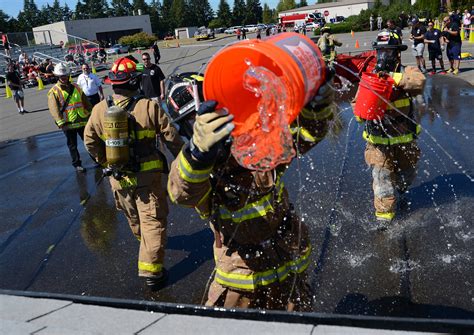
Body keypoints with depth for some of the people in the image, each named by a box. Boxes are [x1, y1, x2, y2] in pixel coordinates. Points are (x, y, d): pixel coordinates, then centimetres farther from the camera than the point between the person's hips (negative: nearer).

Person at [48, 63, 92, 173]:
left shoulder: (76, 87, 9)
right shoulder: (54, 91, -5)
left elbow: (86, 102, 15)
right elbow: (54, 109, -14)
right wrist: (60, 122, -22)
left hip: (82, 121, 3)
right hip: (68, 124, -3)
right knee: (72, 145, 8)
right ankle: (77, 164, 22)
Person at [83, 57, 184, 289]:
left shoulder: (100, 109, -5)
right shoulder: (149, 107, -16)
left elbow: (90, 141, 4)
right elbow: (171, 138, -12)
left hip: (118, 176, 4)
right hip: (147, 175, -4)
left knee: (133, 217, 26)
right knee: (153, 221, 6)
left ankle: (144, 240, 54)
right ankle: (151, 270, 6)